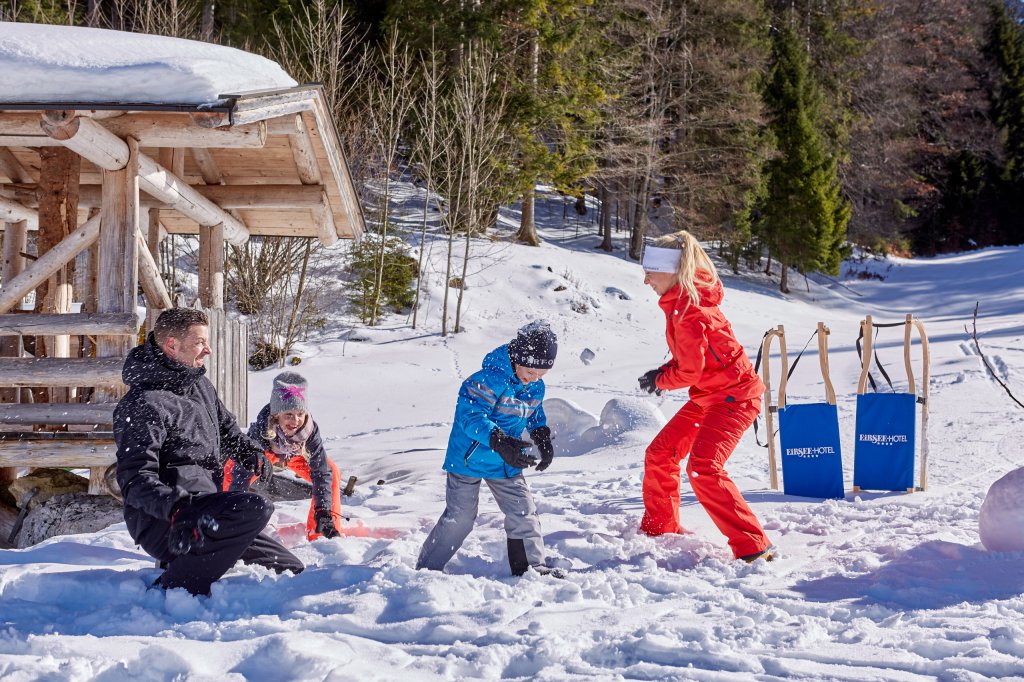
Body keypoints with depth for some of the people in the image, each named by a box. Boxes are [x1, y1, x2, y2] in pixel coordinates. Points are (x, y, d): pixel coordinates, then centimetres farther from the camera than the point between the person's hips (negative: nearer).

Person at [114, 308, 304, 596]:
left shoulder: (200, 386, 15)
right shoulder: (144, 404, -14)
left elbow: (226, 428, 33)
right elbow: (135, 478, -23)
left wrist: (252, 453, 10)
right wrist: (175, 507, -41)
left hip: (203, 509, 10)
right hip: (161, 523, -9)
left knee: (291, 570, 11)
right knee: (255, 508, -34)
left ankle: (186, 561, 15)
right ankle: (173, 588, -25)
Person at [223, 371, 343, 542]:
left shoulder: (311, 430, -37)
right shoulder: (260, 430, -42)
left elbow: (321, 473, -31)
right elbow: (242, 474, -41)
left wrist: (324, 512, -37)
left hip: (296, 456, 1)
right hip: (263, 453, -1)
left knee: (332, 473, -19)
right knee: (232, 473, -24)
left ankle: (317, 534, -9)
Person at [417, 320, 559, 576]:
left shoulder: (537, 387, 0)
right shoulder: (490, 380, -26)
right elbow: (470, 415, -32)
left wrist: (543, 438, 1)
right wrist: (500, 442, -44)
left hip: (507, 462, 7)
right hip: (469, 457, -6)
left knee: (524, 512, 4)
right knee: (460, 517, -3)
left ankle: (532, 567, 16)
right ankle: (426, 569, 10)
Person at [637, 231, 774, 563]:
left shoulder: (688, 312, -24)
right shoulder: (680, 301, 7)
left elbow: (690, 372, -20)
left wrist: (658, 380, -2)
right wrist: (663, 372, 4)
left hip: (732, 395, -10)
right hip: (709, 395, 10)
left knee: (703, 468, -23)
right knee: (659, 454, 15)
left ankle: (753, 546, -21)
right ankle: (660, 526, 35)